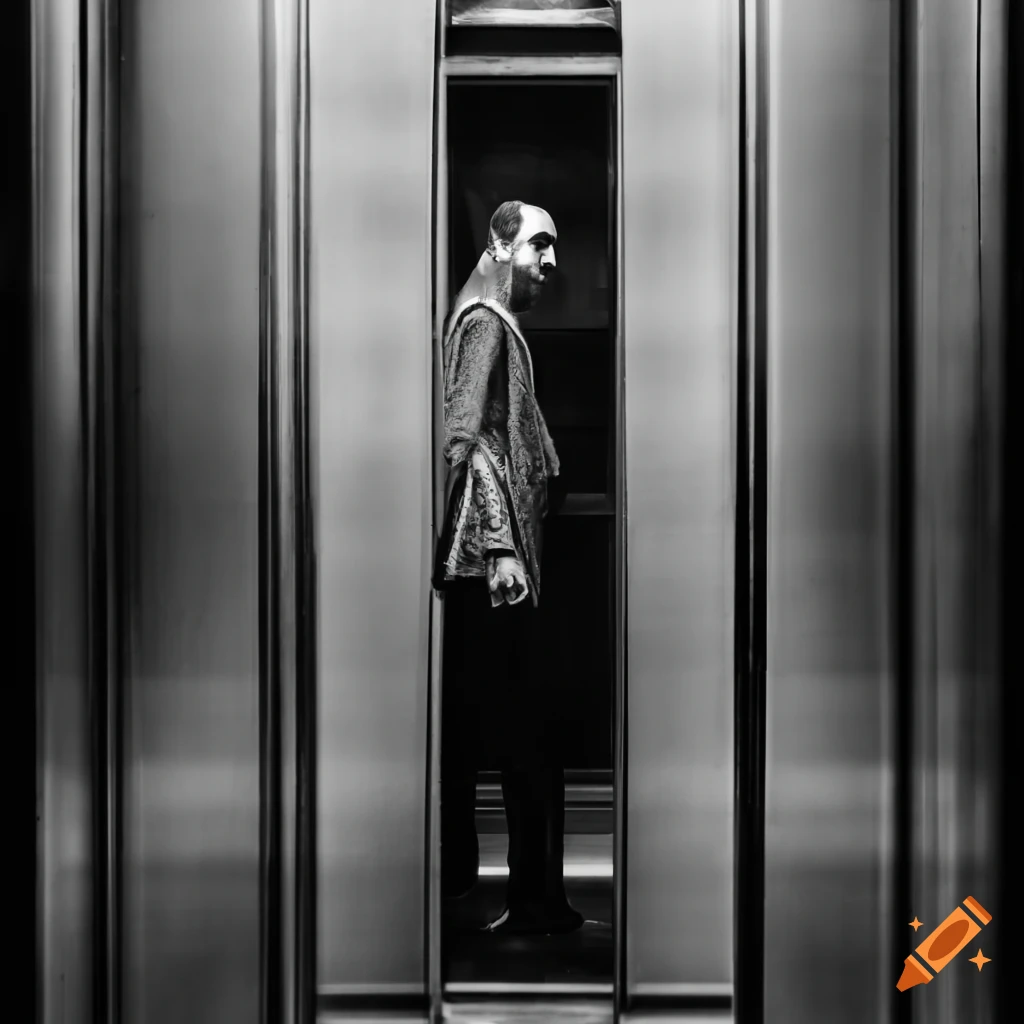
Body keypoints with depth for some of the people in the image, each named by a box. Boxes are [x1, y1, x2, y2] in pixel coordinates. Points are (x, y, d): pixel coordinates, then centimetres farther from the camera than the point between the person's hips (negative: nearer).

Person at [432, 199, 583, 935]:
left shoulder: (499, 324, 21)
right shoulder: (485, 321, -8)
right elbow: (467, 435, -18)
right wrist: (501, 547, -23)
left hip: (478, 567, 10)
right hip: (490, 553, -10)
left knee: (469, 725, 14)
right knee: (530, 733, -8)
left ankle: (455, 872, 23)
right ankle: (537, 897, -4)